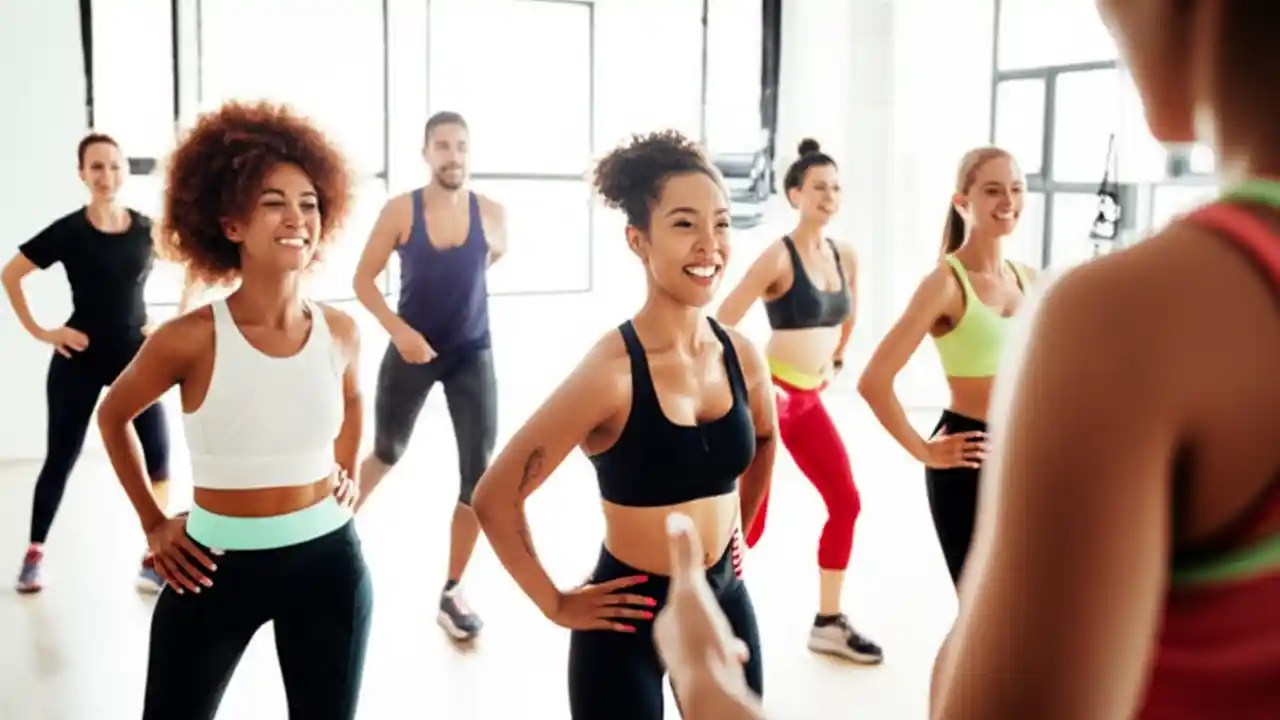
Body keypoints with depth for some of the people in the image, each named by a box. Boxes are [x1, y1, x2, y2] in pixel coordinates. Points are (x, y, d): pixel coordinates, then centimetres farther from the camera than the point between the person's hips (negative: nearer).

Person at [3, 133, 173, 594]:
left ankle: (154, 563, 3)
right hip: (80, 359, -1)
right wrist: (39, 332, -4)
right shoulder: (67, 232, -9)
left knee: (158, 458, -8)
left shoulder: (147, 230, -4)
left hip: (135, 355, 2)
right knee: (61, 459, 8)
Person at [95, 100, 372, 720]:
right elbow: (113, 416, 6)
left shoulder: (339, 332, -4)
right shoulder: (190, 339, -14)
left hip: (328, 564, 3)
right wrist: (151, 523, 5)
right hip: (217, 568, -2)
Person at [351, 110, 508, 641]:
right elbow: (363, 280, -8)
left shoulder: (492, 215, -7)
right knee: (387, 453, 18)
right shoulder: (400, 210, -11)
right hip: (412, 348, -1)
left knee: (479, 473, -6)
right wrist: (398, 329, -21)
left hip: (472, 354, 1)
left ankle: (451, 592, 7)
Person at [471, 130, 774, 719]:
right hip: (632, 615, -5)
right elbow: (495, 499, -19)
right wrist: (557, 605, -11)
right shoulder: (612, 371, -22)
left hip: (724, 603, 6)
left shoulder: (740, 355, -5)